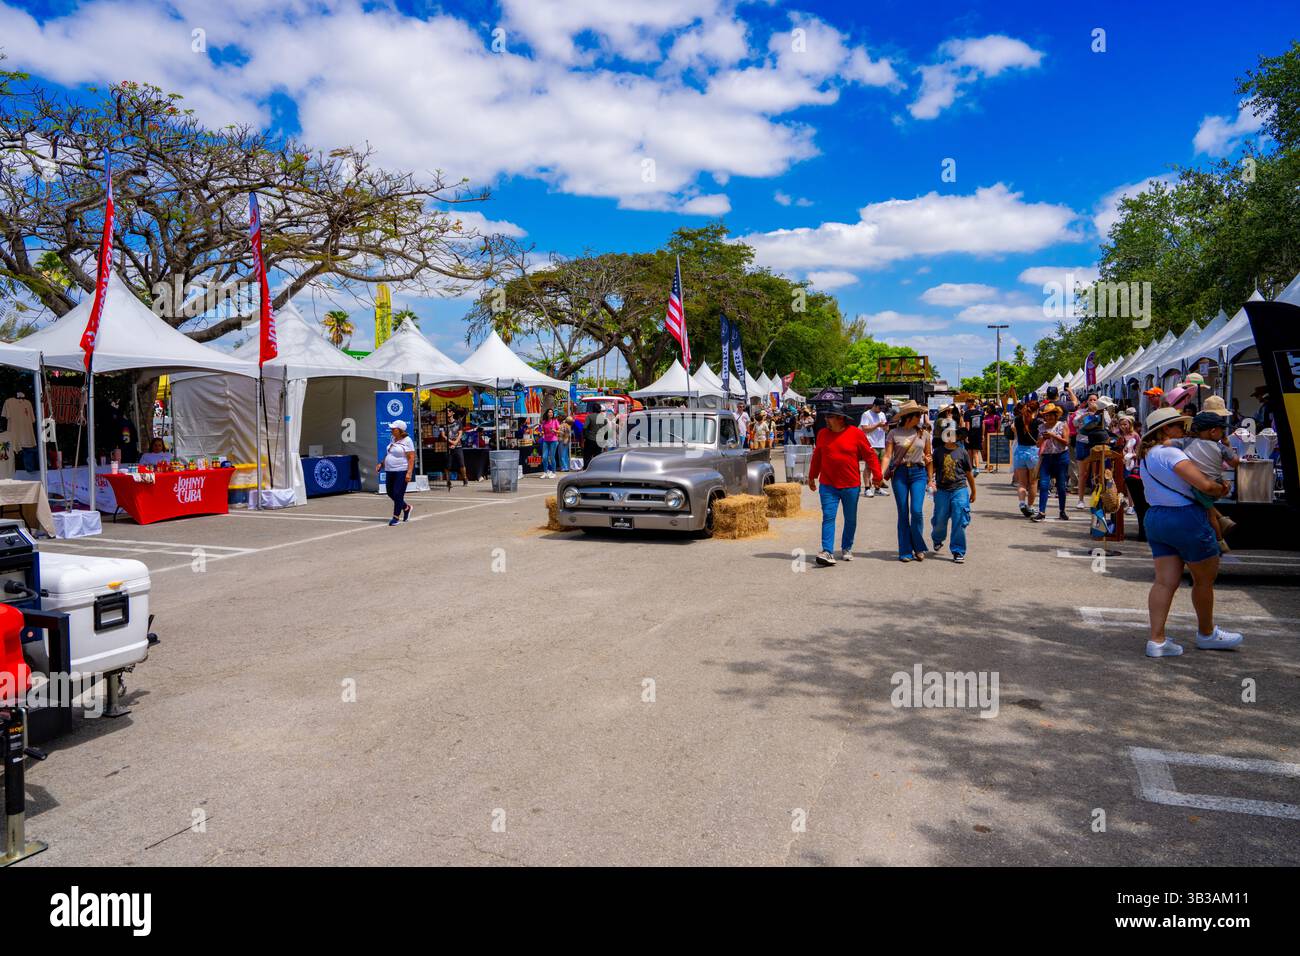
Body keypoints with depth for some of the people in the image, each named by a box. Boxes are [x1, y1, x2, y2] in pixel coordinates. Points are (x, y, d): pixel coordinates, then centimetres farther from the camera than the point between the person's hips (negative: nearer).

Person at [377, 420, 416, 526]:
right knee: (390, 493, 13)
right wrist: (381, 464, 13)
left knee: (398, 494, -6)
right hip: (390, 470, 8)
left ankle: (396, 517, 3)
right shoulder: (392, 439, 13)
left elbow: (411, 458, -14)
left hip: (402, 471, -8)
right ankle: (406, 508, 32)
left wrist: (409, 473, -20)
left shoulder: (407, 441, -10)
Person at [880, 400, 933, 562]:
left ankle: (918, 548, 8)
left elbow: (929, 458, 14)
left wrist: (930, 479, 13)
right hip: (899, 473, -1)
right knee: (903, 513, 3)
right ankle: (905, 551, 12)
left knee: (917, 511, -11)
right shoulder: (894, 433, 1)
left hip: (918, 473, 1)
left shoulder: (924, 434, 8)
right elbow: (887, 456, -4)